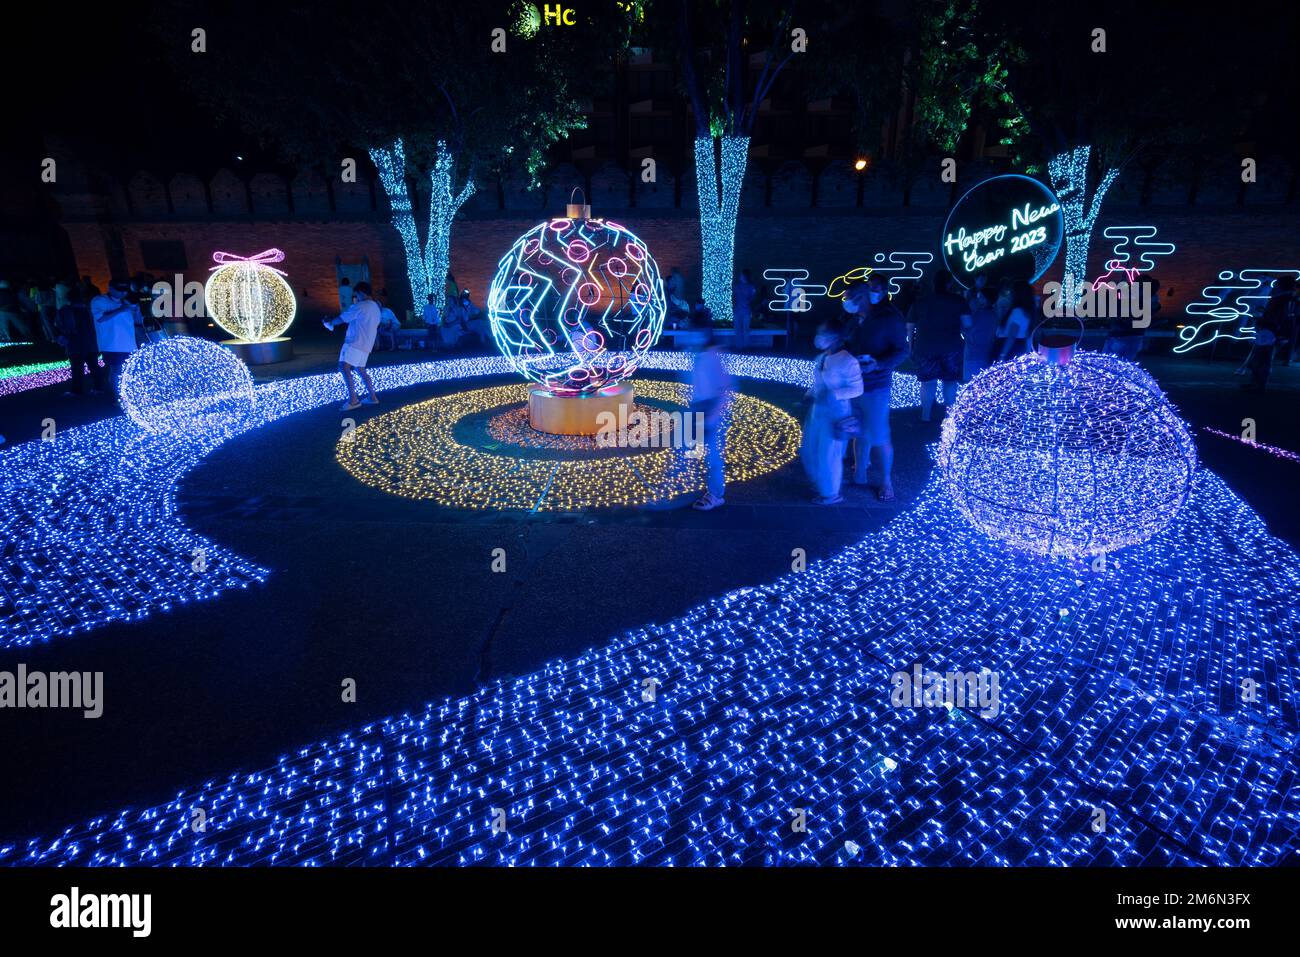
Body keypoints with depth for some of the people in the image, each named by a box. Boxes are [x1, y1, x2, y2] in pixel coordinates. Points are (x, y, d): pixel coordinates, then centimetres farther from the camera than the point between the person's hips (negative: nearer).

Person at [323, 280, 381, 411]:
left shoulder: (359, 306, -11)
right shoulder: (375, 308, 17)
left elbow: (342, 319, -3)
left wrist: (329, 322, 16)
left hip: (355, 343, -10)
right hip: (365, 344, 10)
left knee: (344, 368, -17)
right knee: (360, 370, 19)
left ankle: (353, 400, -23)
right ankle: (372, 397, 21)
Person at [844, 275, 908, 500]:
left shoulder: (890, 318, -11)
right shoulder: (855, 319, 6)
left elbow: (902, 351, -12)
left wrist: (878, 364, -26)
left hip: (875, 388, -6)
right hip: (853, 384, 6)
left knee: (879, 437, 2)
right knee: (860, 434, 15)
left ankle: (886, 482, 17)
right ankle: (860, 474, 29)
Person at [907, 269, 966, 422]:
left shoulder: (920, 302, 7)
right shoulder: (958, 300, 2)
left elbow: (910, 328, 7)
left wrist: (911, 347, 13)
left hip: (925, 347, 1)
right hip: (951, 346, -1)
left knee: (927, 382, 7)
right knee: (950, 381, 10)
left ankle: (926, 416, 10)